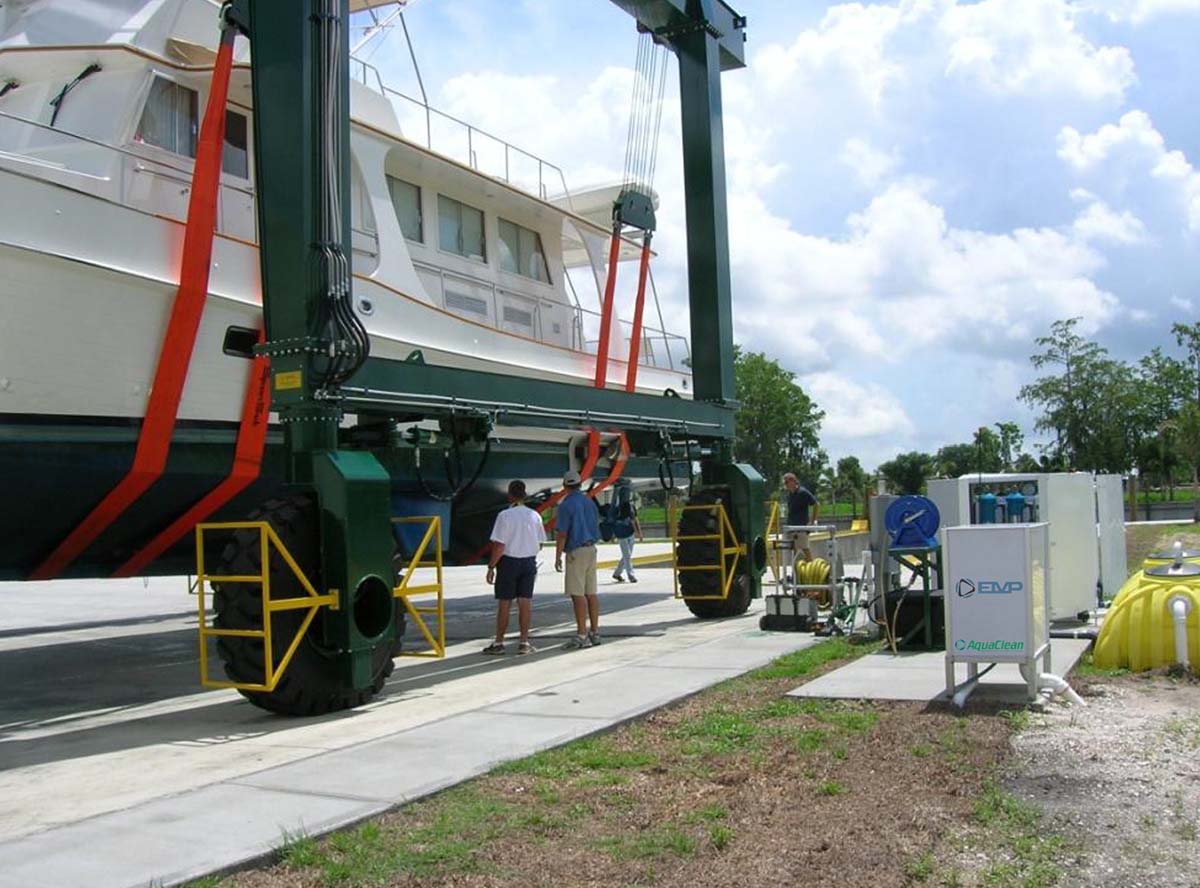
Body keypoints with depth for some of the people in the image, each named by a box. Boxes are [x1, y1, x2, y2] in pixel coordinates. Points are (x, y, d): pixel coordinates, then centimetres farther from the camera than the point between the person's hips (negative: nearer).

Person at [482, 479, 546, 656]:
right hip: (529, 562, 3)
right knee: (525, 602, 7)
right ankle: (524, 642, 10)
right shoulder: (534, 515, 0)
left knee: (504, 603, 4)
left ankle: (498, 643, 11)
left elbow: (499, 546, -15)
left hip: (509, 562, -3)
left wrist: (491, 567, -8)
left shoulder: (504, 516, -13)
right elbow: (539, 544, 6)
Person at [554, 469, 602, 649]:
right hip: (591, 548, 8)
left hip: (576, 551, -8)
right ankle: (595, 632, 14)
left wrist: (558, 557, -8)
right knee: (591, 593, 10)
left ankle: (582, 635, -10)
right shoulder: (590, 501, 11)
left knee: (577, 594, -7)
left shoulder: (566, 505, -11)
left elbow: (561, 534, -13)